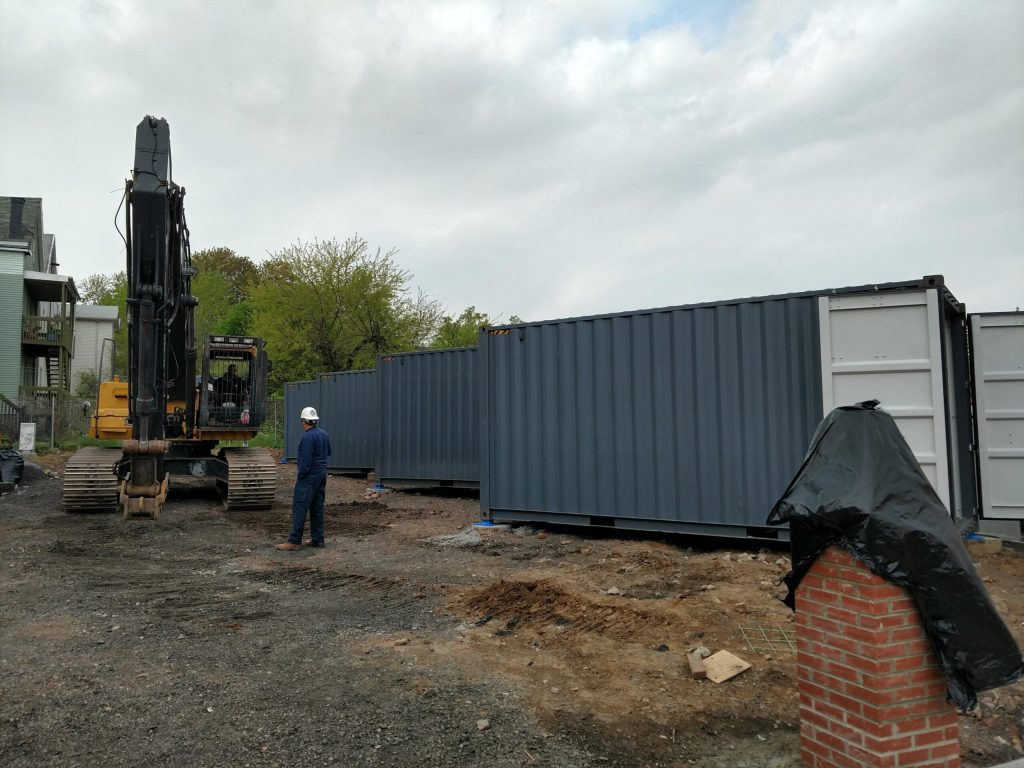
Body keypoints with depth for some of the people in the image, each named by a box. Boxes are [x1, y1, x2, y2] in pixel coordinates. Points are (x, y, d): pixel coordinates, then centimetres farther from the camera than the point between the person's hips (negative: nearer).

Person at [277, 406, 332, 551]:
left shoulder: (307, 437, -17)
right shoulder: (324, 434, 10)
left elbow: (305, 460, -19)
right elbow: (328, 452, 24)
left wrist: (300, 475, -11)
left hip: (309, 476, -9)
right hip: (322, 474, 9)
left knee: (300, 507, -6)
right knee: (317, 507, 11)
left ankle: (294, 541, -7)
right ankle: (317, 539, 14)